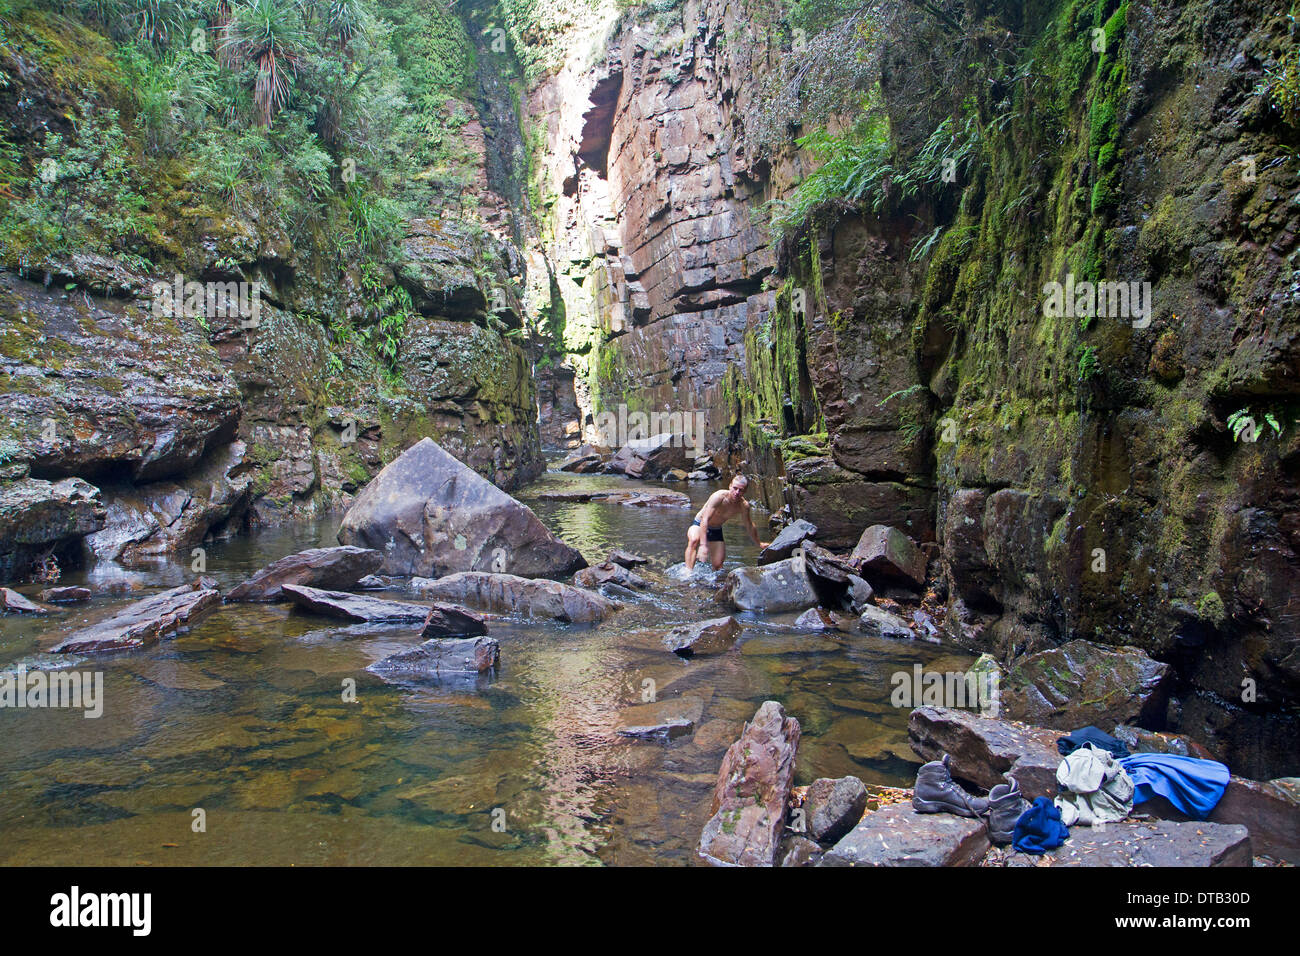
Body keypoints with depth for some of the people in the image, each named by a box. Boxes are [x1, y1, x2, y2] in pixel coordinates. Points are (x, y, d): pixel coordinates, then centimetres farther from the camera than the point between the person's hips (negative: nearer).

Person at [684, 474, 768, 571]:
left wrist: (759, 543, 19)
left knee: (718, 565, -3)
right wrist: (703, 545, -45)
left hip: (716, 530, 5)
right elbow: (705, 520, -37)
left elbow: (750, 526, 6)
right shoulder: (719, 497, -31)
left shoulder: (744, 506, -14)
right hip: (699, 525, -5)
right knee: (694, 540, -38)